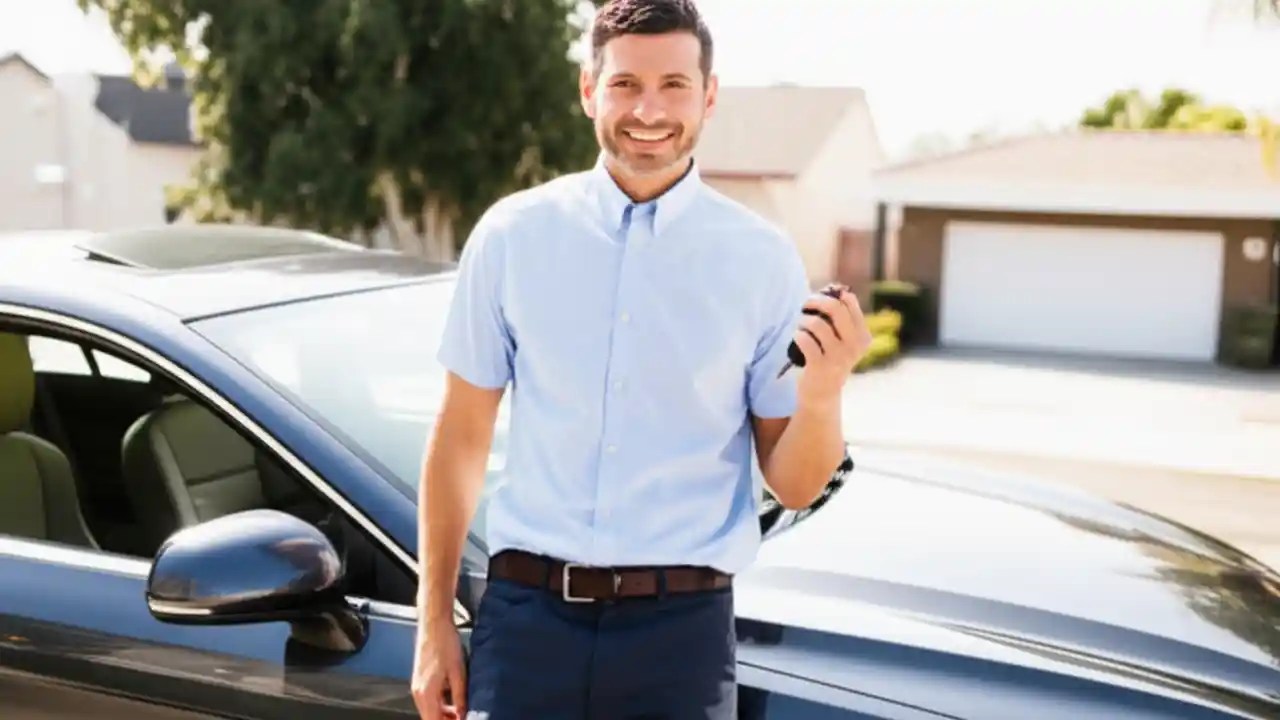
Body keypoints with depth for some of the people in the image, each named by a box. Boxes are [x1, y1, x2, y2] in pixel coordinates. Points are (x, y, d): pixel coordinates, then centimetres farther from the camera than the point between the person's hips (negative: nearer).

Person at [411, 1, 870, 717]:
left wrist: (823, 392, -18)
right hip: (527, 612, 1)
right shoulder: (513, 233, 0)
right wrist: (435, 623, 5)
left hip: (682, 627, 0)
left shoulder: (764, 259, -2)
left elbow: (793, 487, 2)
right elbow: (460, 439, 5)